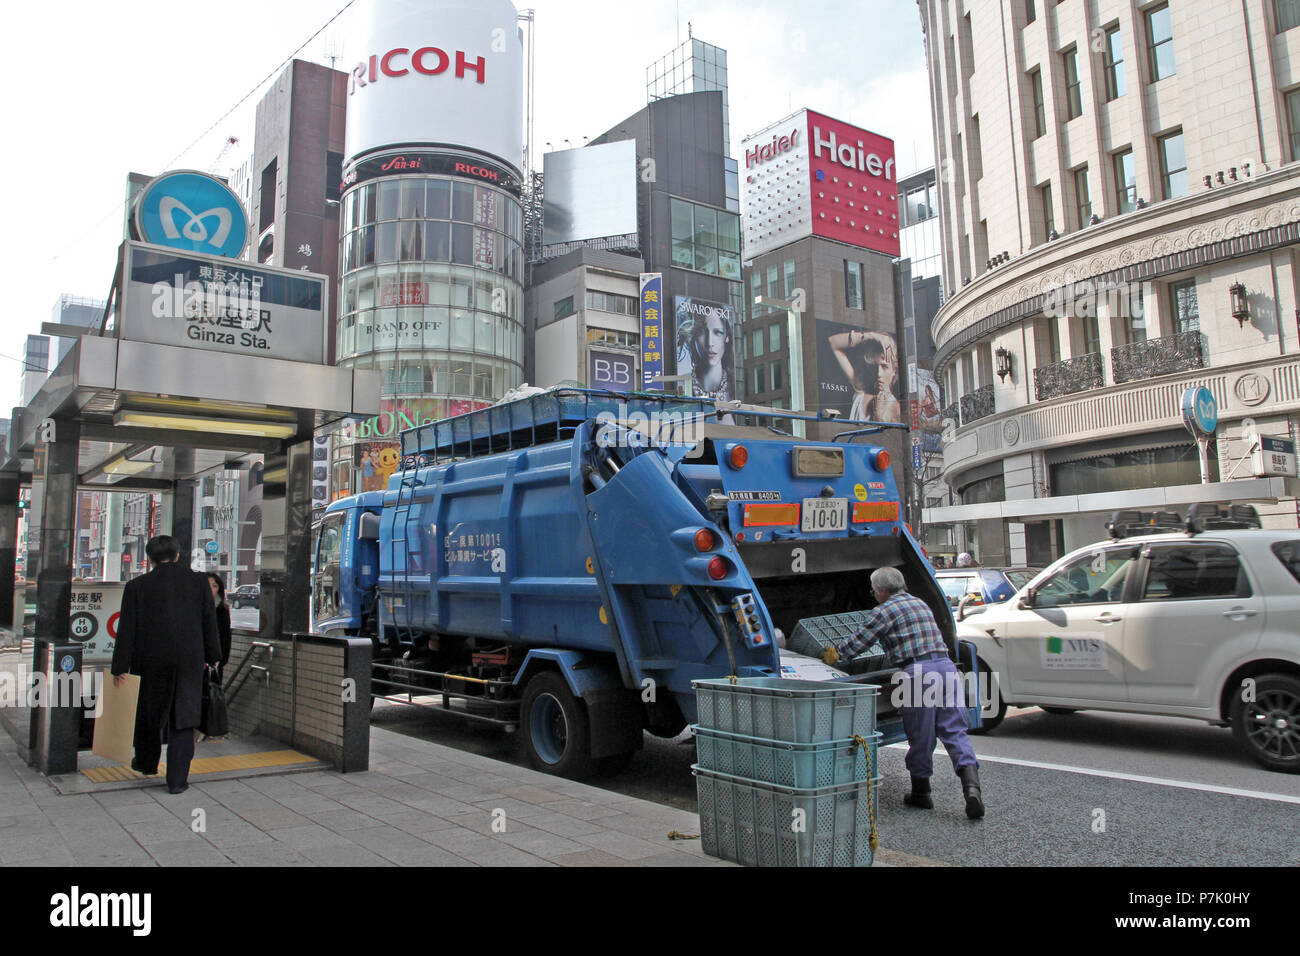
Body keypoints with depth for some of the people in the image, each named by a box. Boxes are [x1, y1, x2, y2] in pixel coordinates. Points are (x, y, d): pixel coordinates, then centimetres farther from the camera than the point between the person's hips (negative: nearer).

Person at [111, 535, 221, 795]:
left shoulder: (137, 586, -3)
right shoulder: (198, 581, 1)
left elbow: (127, 629, -4)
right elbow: (209, 623, 5)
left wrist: (120, 667, 1)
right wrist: (212, 656, 16)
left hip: (151, 660, 0)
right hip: (189, 661, 0)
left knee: (148, 713, 21)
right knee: (183, 718, 4)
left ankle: (147, 762, 40)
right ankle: (177, 779, 3)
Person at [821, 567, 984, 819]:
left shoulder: (883, 611, 1)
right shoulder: (921, 604, 24)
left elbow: (857, 642, 2)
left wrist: (832, 653, 20)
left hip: (918, 672, -6)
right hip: (946, 665, 6)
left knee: (920, 736, 6)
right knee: (955, 732, 5)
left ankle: (921, 793, 20)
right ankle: (972, 786, -12)